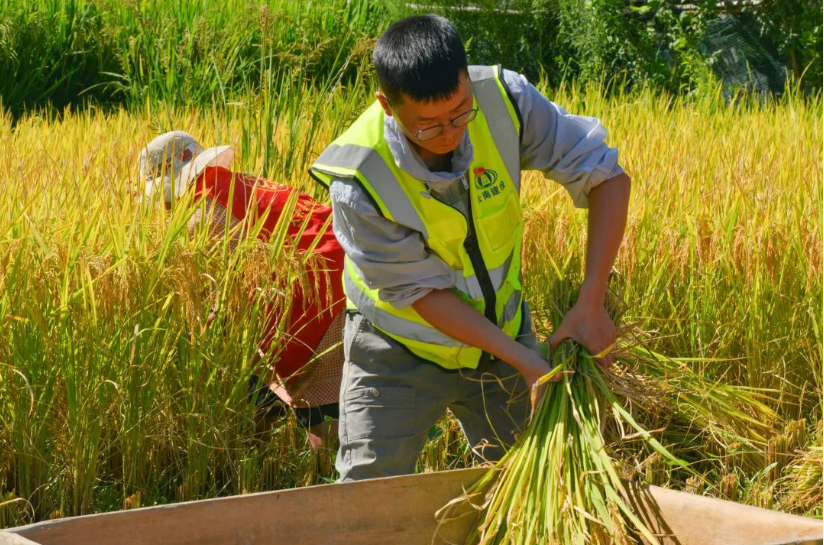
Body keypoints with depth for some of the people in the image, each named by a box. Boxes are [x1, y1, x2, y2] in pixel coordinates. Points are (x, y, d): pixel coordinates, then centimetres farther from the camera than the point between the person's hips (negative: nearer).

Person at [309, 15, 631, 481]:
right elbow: (421, 290, -22)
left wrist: (591, 304, -25)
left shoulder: (502, 98, -24)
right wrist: (523, 360, -27)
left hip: (502, 328, 3)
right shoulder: (357, 183, -31)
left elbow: (607, 176, -17)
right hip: (401, 351, -3)